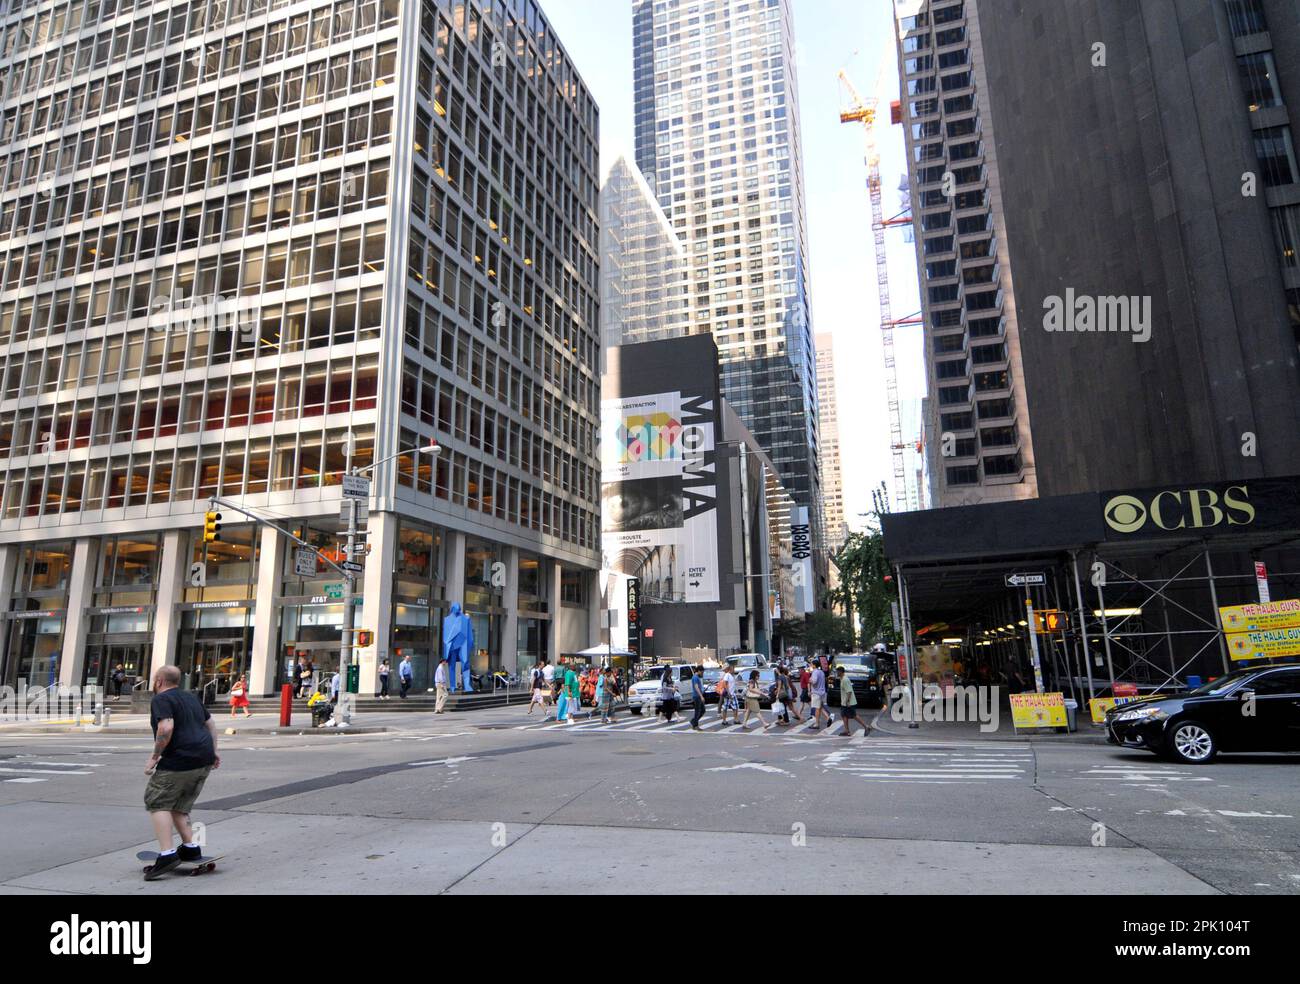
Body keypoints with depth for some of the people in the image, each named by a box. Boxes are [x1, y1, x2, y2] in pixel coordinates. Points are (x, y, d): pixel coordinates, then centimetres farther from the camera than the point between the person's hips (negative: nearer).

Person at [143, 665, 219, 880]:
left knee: (157, 803, 0)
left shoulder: (161, 699, -6)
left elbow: (166, 728, -22)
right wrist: (213, 751, 27)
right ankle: (190, 847, 14)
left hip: (180, 760, -8)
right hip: (204, 761, 8)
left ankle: (167, 853, -11)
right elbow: (210, 723, 24)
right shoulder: (191, 697, 19)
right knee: (178, 806, 19)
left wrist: (155, 756, -13)